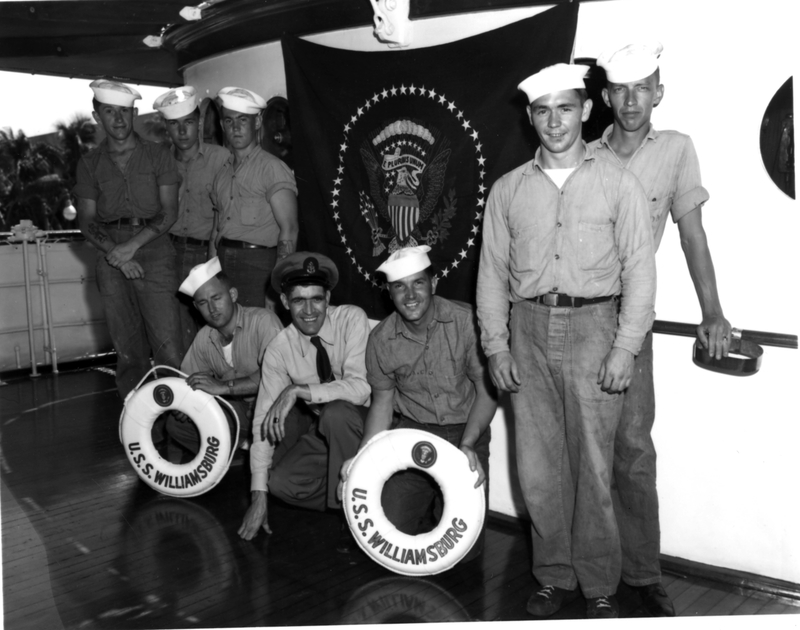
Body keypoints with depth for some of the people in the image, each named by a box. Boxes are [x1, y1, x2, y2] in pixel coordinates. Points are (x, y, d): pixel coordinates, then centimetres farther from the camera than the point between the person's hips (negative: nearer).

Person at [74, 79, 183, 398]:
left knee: (168, 347, -11)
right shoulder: (90, 164, 13)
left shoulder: (157, 154, 7)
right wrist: (115, 253, -9)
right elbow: (86, 221, 8)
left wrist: (132, 245, -11)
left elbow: (169, 213, 0)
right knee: (127, 347, 4)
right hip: (111, 260, 3)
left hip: (154, 254, -2)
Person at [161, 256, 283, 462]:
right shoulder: (203, 338, 3)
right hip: (238, 411, 5)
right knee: (175, 424, -7)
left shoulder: (263, 320, -19)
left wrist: (223, 387, -32)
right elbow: (188, 381, 11)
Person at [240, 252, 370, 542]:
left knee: (335, 414, -34)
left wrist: (298, 391, -33)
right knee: (281, 483, -17)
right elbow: (265, 420, -10)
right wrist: (259, 495, -13)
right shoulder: (279, 348, -10)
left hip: (363, 423, -3)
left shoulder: (352, 319, -18)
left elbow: (361, 387, -29)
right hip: (322, 432, 4)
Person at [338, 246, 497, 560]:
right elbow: (382, 402, 7)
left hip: (465, 432, -2)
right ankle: (426, 508, 24)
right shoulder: (381, 339, -3)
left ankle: (442, 510, 23)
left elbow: (487, 389, -8)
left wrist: (468, 445, -21)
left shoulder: (466, 321, -13)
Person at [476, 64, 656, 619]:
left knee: (593, 465, 1)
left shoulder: (618, 183, 4)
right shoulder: (508, 189, 11)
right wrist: (496, 346, 3)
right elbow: (493, 270, 10)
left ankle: (599, 585, 18)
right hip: (529, 330, 3)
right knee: (538, 466, 6)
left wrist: (625, 348, -8)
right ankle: (555, 577, 23)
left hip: (592, 328, -2)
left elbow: (640, 270, 0)